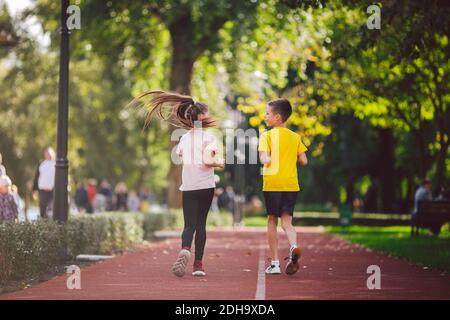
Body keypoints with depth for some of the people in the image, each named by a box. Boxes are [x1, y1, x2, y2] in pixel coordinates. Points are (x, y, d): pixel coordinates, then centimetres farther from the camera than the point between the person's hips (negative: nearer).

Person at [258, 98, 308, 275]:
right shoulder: (295, 137, 9)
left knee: (272, 220, 8)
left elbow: (264, 159, -16)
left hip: (272, 183, -3)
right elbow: (304, 161, 5)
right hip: (291, 184, 3)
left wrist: (272, 159, 6)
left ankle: (274, 262, 9)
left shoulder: (267, 136, -5)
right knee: (287, 220, 5)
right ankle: (293, 247, -26)